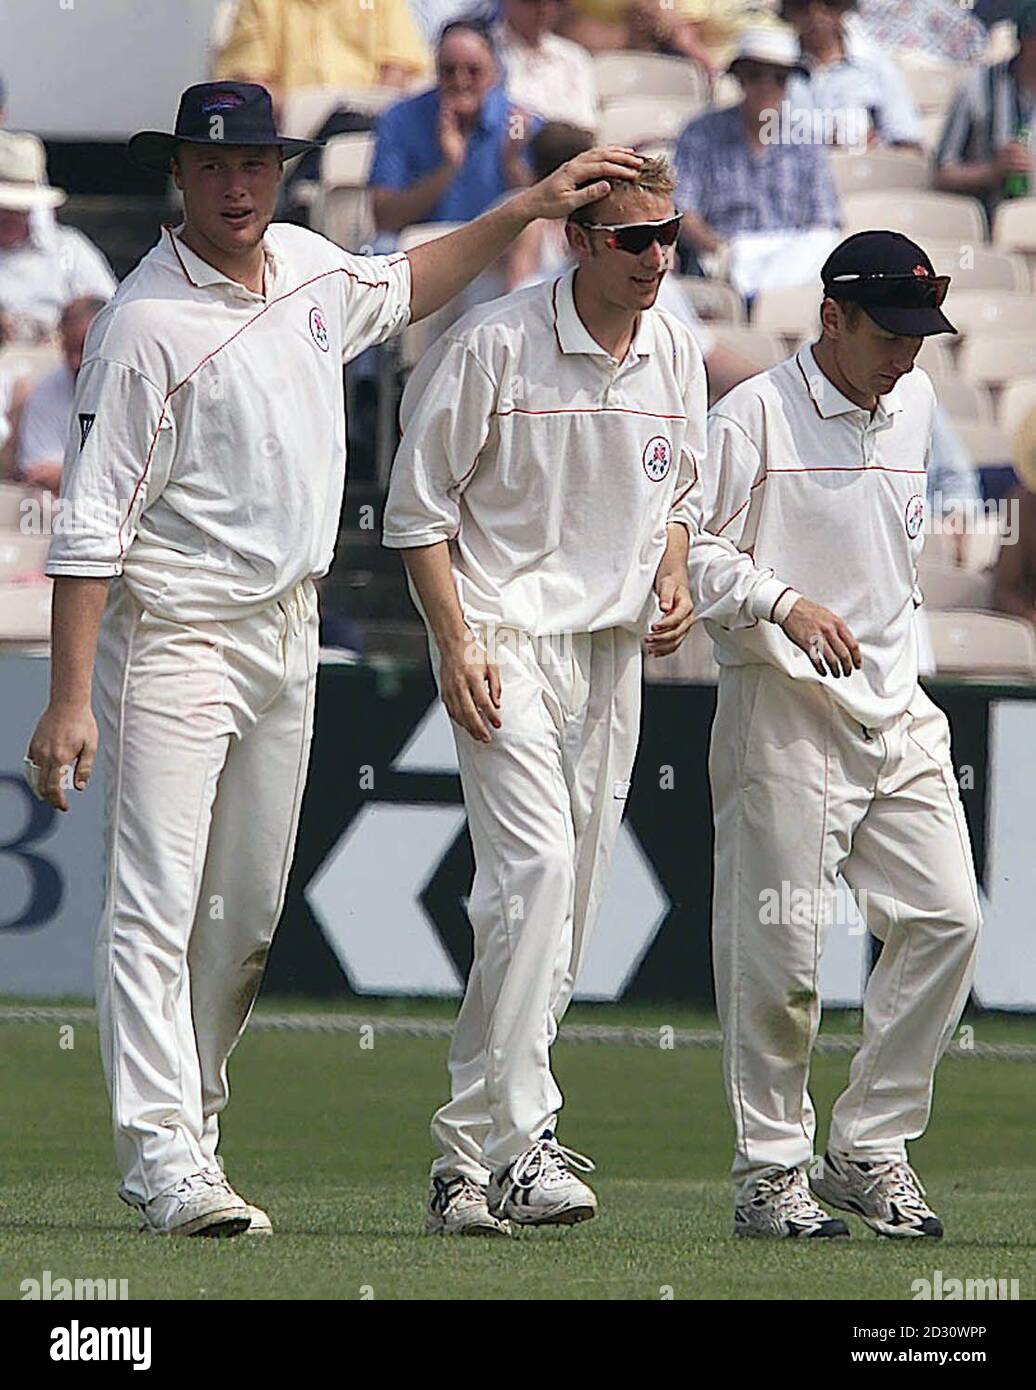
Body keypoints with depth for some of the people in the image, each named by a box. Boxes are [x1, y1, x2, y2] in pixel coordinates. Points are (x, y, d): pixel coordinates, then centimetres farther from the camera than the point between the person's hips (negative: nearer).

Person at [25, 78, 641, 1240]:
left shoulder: (309, 269, 6)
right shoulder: (148, 323, -16)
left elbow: (399, 291, 32)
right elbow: (91, 523, -18)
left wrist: (529, 208, 25)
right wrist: (69, 700, -22)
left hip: (286, 632, 8)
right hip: (176, 632, -8)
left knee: (248, 913, 11)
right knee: (156, 902, -13)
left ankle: (189, 1114, 23)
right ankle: (164, 1158, -17)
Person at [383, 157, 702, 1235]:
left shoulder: (675, 357, 7)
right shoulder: (493, 346, -11)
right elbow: (418, 505, -6)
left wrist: (672, 582, 4)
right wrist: (456, 646, -13)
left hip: (614, 649, 6)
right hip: (504, 635, -6)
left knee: (568, 905, 5)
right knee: (535, 869, -21)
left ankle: (465, 1152, 13)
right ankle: (520, 1144, -23)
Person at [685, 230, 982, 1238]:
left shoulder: (913, 405, 13)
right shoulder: (754, 415, -7)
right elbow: (691, 550, -10)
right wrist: (786, 603, -23)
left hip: (897, 714, 6)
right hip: (786, 712, -6)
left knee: (945, 919, -2)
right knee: (779, 948, -6)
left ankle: (870, 1149, 8)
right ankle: (770, 1172, 4)